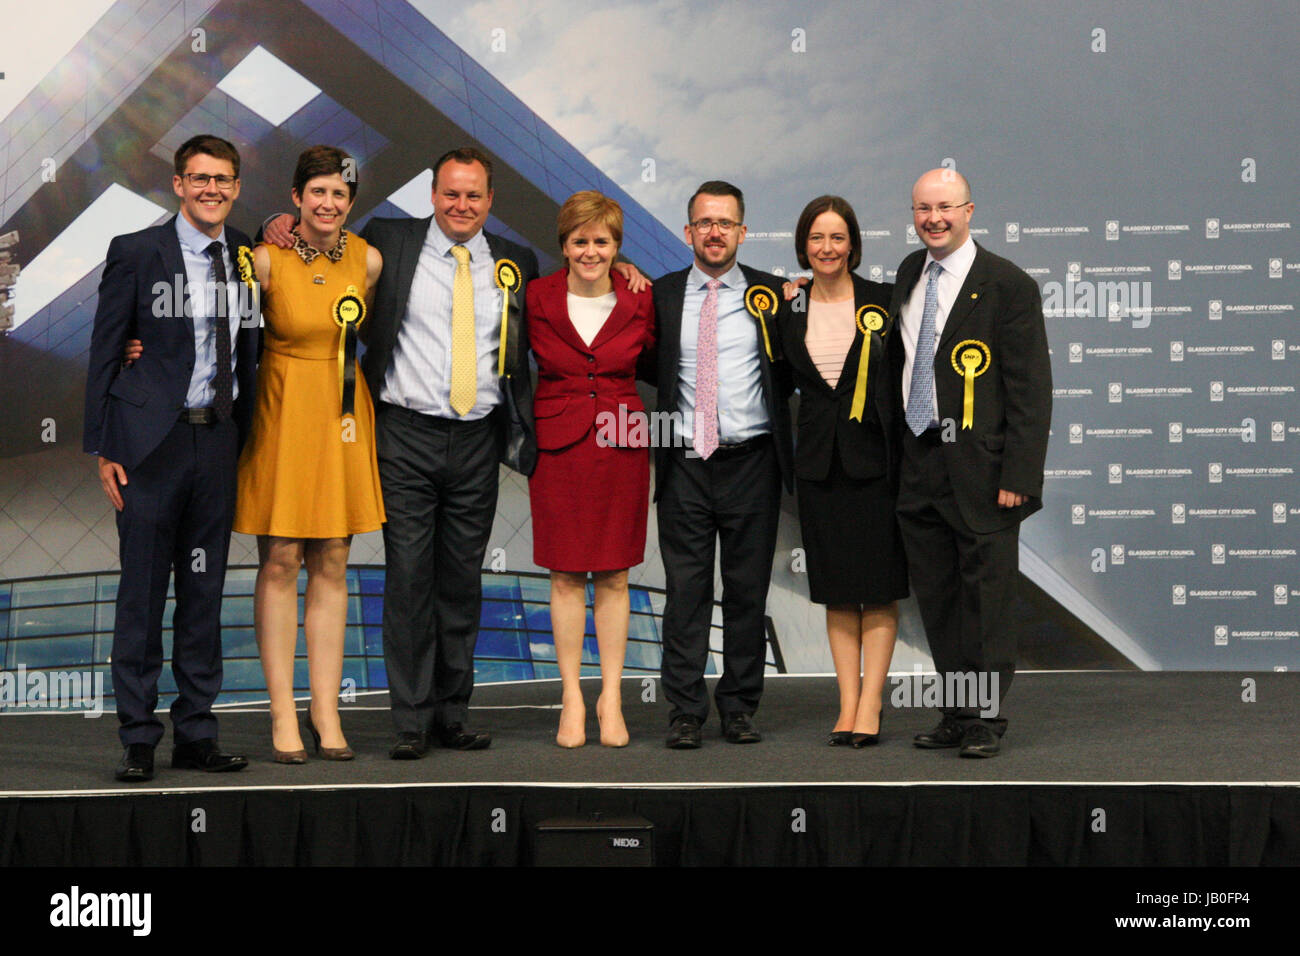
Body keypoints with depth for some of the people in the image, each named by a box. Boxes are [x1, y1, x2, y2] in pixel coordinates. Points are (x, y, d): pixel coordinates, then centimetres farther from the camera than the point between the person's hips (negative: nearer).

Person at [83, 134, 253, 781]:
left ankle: (196, 733, 17)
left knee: (206, 589, 9)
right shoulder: (135, 254, -1)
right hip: (152, 442, -4)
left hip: (219, 438, 4)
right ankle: (138, 740, 8)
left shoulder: (248, 258, 9)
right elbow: (103, 354, -2)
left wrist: (246, 437, 2)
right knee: (142, 590, 0)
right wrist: (103, 449, -6)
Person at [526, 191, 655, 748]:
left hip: (621, 445, 1)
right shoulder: (536, 298, -2)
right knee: (565, 575, 3)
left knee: (614, 576, 5)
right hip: (557, 445, -1)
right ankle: (572, 698, 13)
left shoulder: (641, 302, 0)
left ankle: (611, 698, 15)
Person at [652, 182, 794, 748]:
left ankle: (740, 708, 14)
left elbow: (790, 371, 13)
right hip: (684, 465, 0)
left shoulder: (770, 295, 6)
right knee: (686, 590, 0)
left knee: (747, 591, 5)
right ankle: (685, 712, 6)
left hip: (750, 462, 0)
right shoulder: (661, 295, 8)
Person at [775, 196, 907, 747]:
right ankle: (847, 705, 10)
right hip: (819, 460, 3)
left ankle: (870, 706, 2)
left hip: (875, 456, -3)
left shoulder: (883, 302, -1)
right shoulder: (789, 312, 6)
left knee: (880, 587, -1)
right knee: (836, 590, 6)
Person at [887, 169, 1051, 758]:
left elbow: (1031, 390, -11)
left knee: (987, 595, 1)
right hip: (918, 466, 6)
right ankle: (957, 713, 21)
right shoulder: (909, 275, 10)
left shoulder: (1008, 287, -9)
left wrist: (1018, 477, -15)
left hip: (979, 470, -6)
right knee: (935, 596, 11)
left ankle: (987, 719, 12)